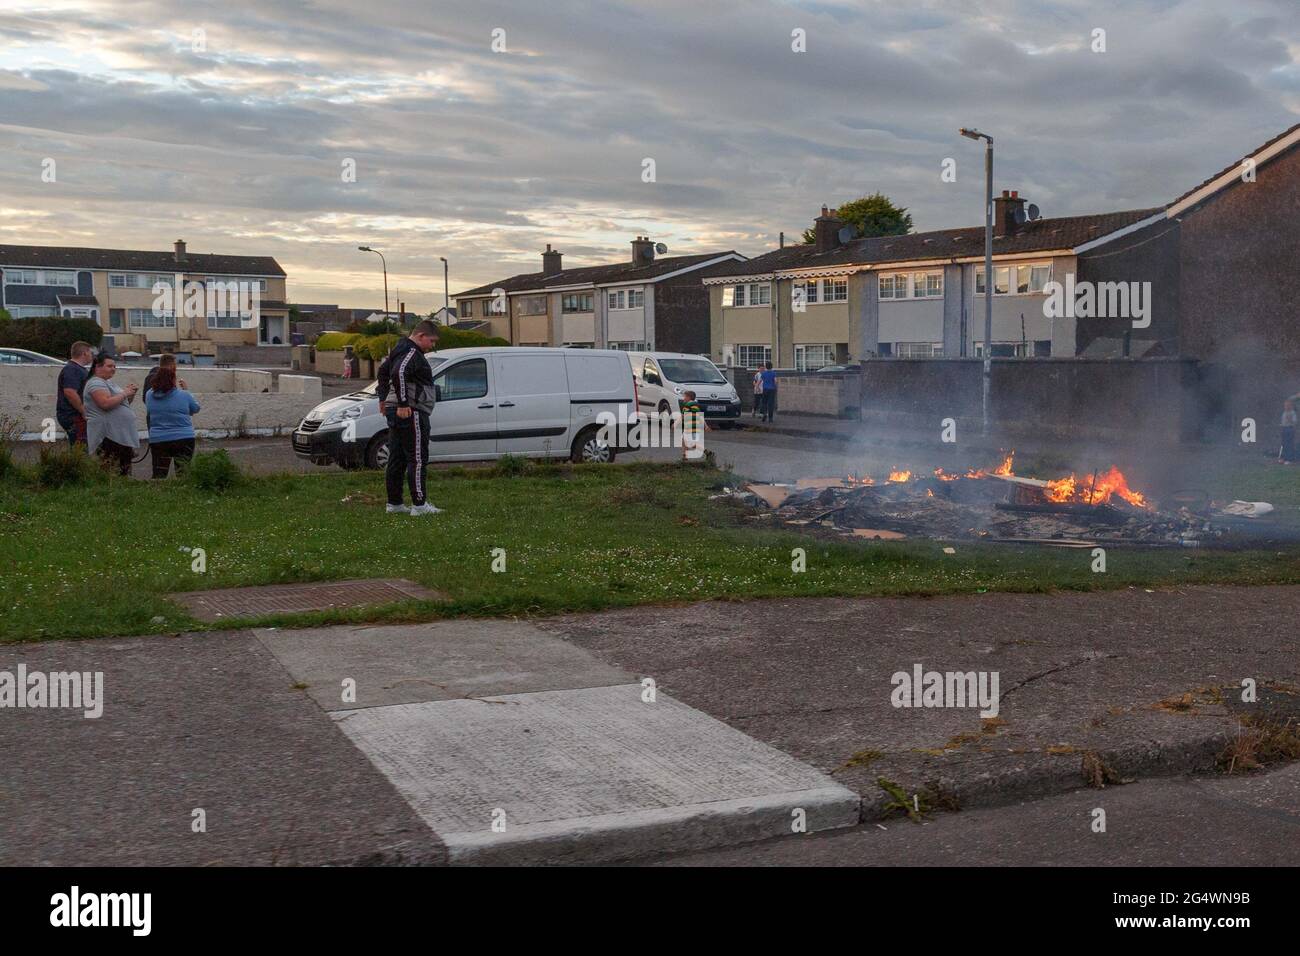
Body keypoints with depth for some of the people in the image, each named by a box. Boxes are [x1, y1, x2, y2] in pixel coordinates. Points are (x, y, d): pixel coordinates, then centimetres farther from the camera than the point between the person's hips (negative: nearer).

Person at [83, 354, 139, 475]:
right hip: (108, 437, -10)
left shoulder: (109, 382, 21)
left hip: (121, 435, 10)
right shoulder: (96, 383, -9)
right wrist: (124, 393, -14)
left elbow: (124, 403, 26)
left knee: (124, 473, 9)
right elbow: (106, 403, -24)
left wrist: (131, 393, 7)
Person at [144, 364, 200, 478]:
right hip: (183, 440, -3)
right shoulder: (184, 395, -13)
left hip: (157, 441, 3)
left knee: (158, 475, 11)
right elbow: (195, 408, 4)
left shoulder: (149, 395, -3)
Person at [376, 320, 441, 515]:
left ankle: (394, 503, 16)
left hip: (395, 412, 10)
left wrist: (383, 397, 32)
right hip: (410, 412, -10)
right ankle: (419, 504, -9)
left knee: (397, 459, 12)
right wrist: (403, 403, -29)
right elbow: (399, 373, -31)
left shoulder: (401, 350, 19)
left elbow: (383, 370, 32)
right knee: (418, 459, -8)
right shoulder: (412, 353, -14)